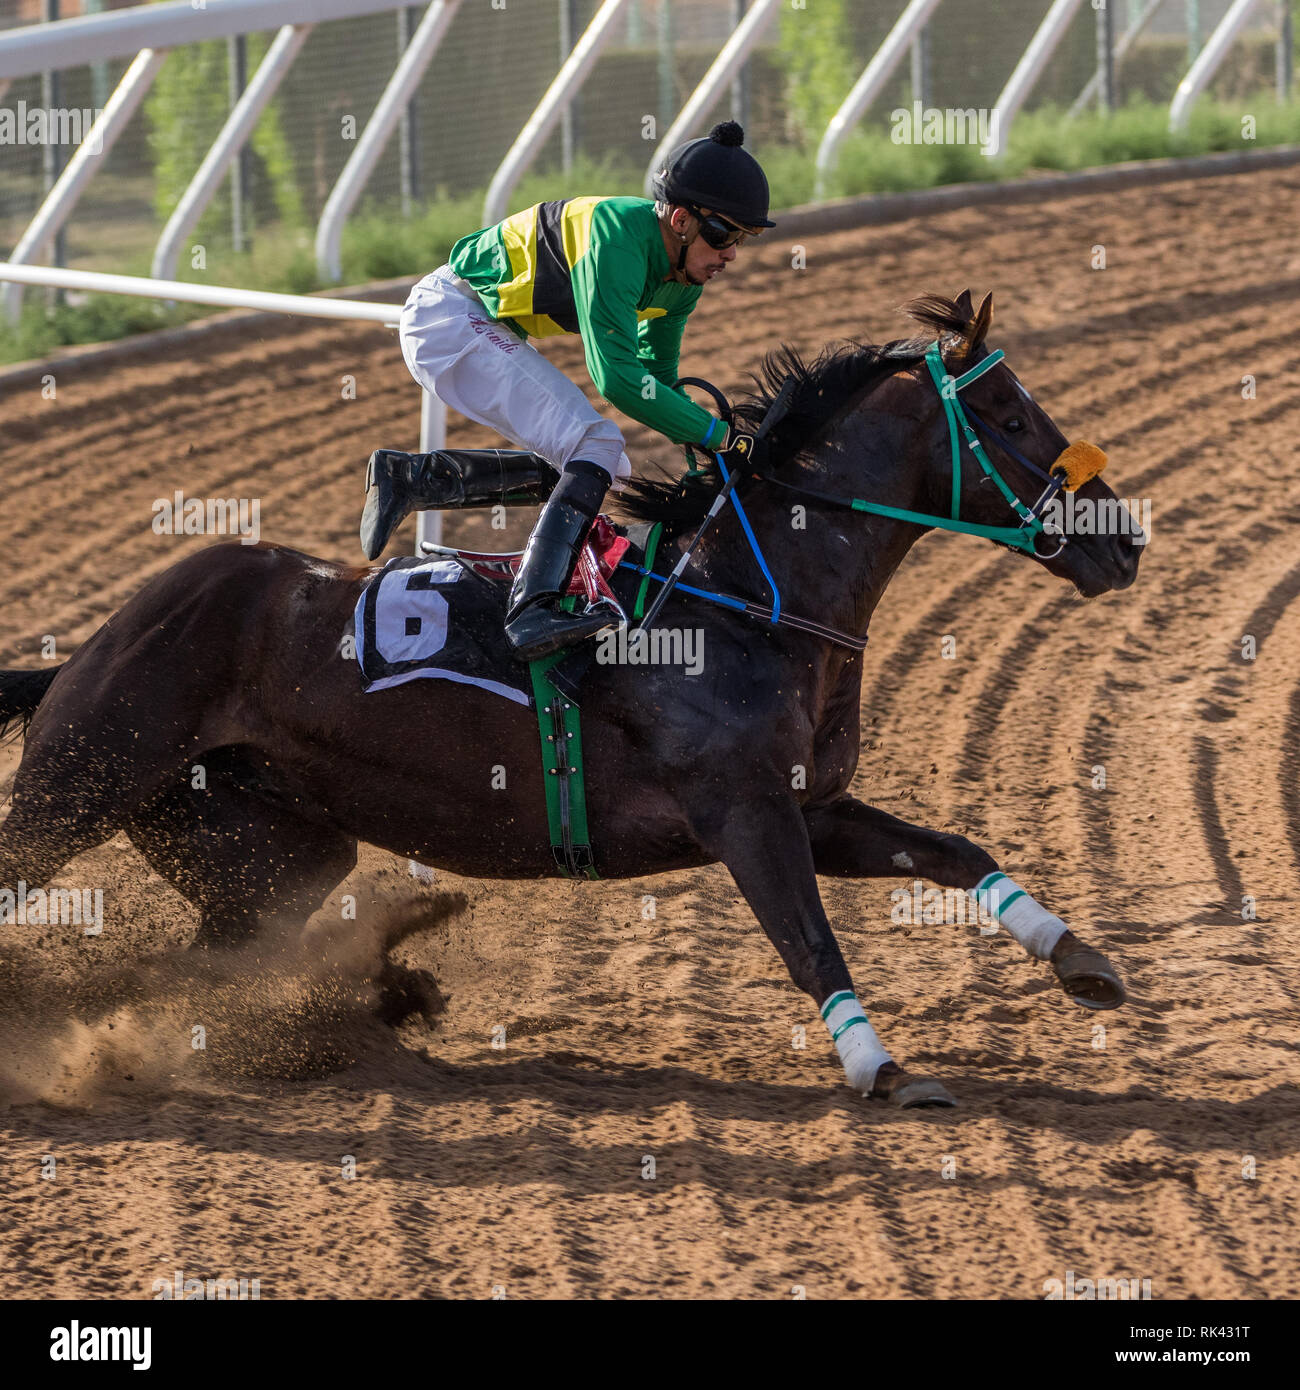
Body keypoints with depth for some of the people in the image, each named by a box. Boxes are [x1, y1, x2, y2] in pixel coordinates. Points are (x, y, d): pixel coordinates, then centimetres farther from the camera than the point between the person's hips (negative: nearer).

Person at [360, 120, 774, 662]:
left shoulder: (684, 274, 0)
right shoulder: (619, 237, -29)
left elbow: (657, 377, 14)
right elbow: (615, 374, -33)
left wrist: (701, 446, -2)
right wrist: (715, 433, -30)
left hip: (489, 332, 10)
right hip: (450, 317, -10)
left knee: (597, 472, 12)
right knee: (598, 447, -23)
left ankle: (407, 476, 13)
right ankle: (532, 612, -36)